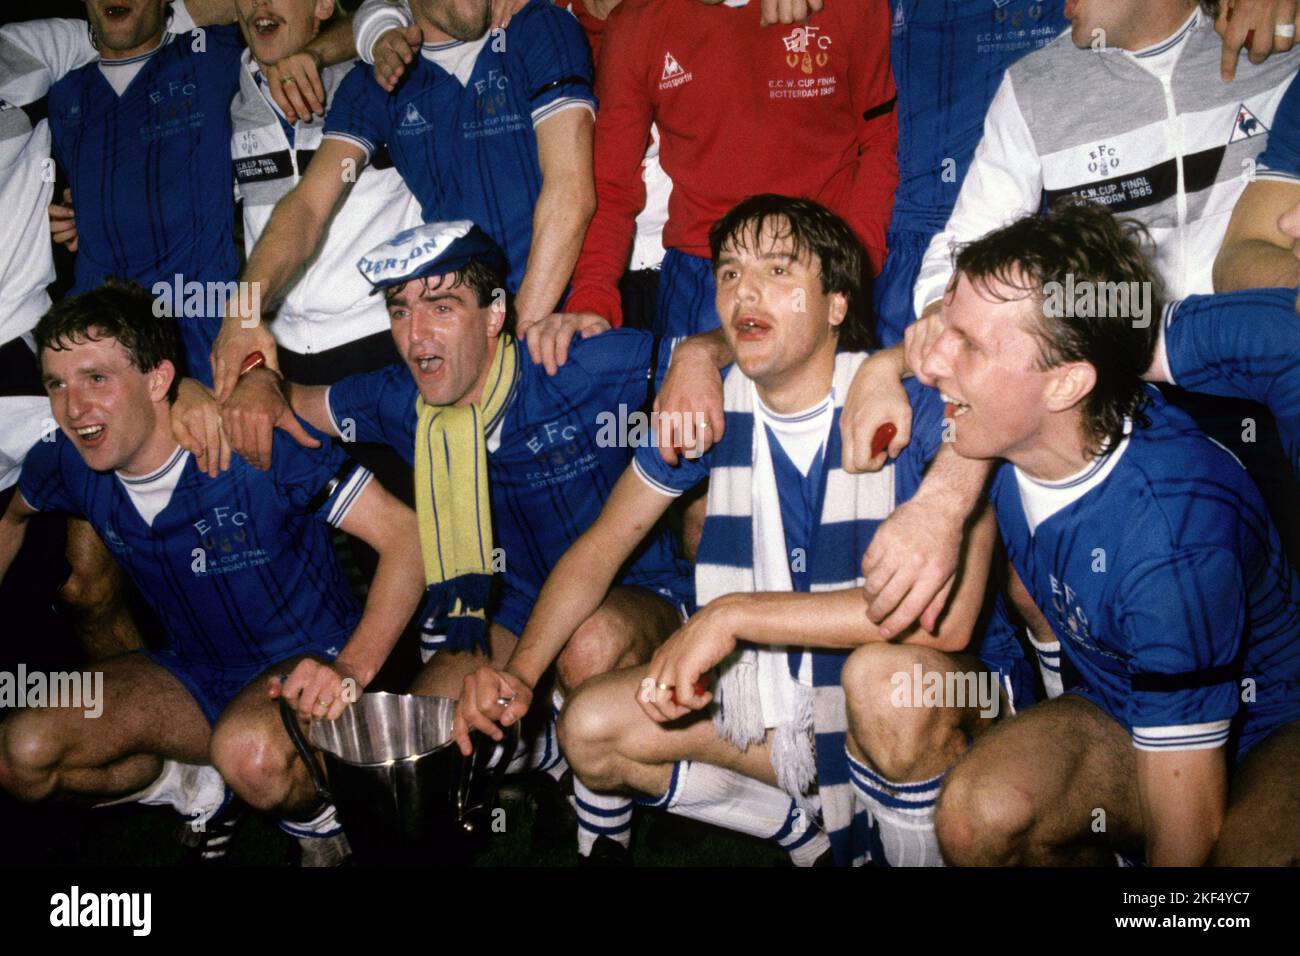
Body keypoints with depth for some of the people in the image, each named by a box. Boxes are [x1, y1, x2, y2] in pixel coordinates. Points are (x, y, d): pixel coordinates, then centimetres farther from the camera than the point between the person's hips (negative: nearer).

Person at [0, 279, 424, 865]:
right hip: (194, 673, 6)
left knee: (251, 753, -39)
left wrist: (353, 668, -38)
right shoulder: (67, 465, -6)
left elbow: (405, 534, -27)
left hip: (305, 662, -6)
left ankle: (317, 815, -3)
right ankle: (199, 789, 11)